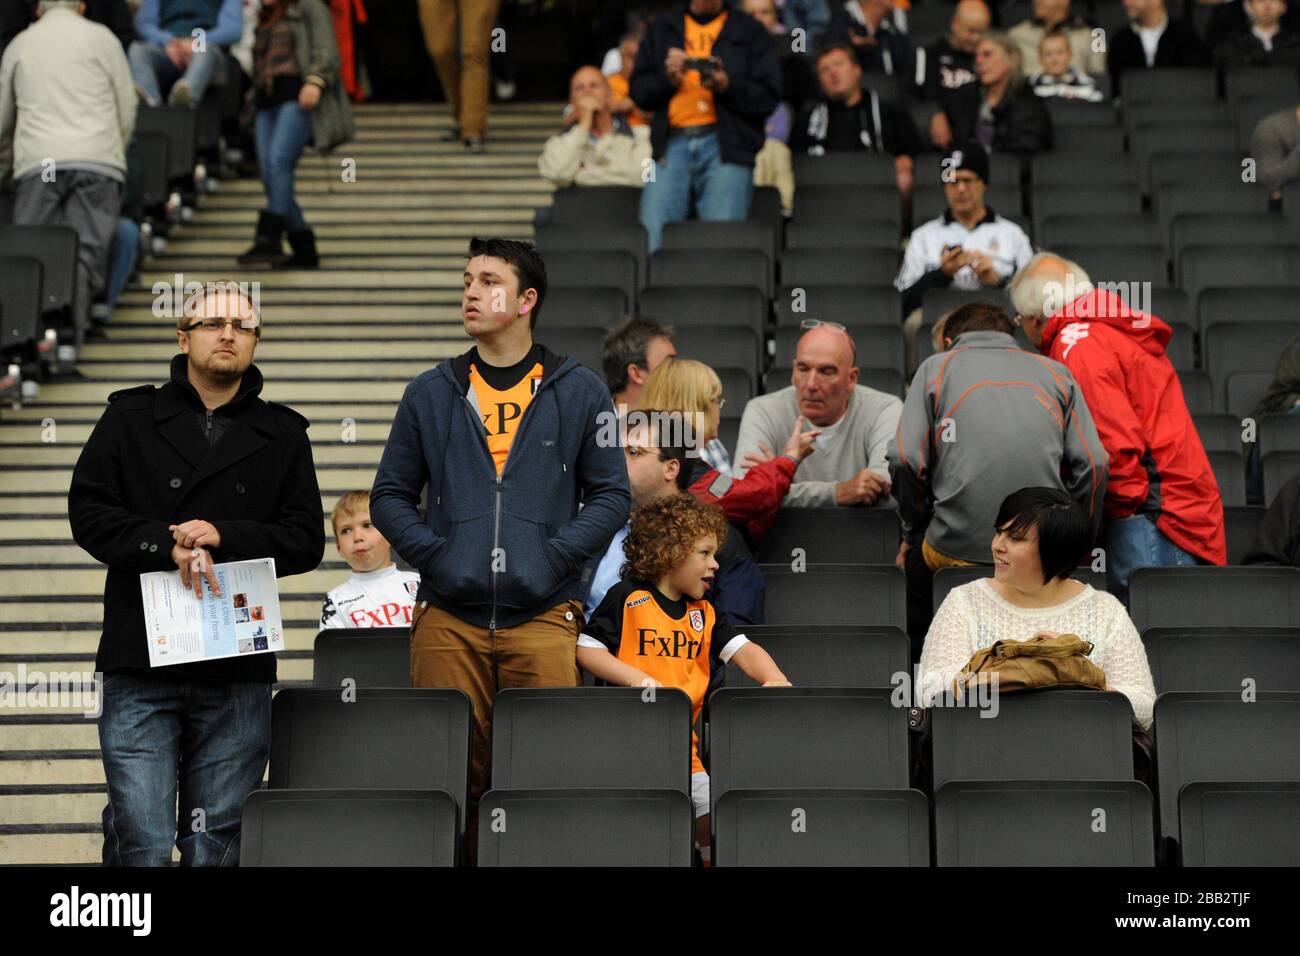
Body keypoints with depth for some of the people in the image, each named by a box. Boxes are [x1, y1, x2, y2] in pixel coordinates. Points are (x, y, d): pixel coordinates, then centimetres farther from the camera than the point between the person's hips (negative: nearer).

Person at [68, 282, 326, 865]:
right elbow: (88, 512, 1)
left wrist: (224, 537, -10)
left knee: (217, 844, 3)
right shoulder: (130, 418, 11)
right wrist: (169, 547, -15)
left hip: (238, 673, 2)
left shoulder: (283, 435, 14)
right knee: (144, 844, -9)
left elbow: (306, 539, 6)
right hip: (140, 664, -1)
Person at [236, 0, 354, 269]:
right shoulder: (264, 22, 30)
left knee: (279, 161, -26)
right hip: (268, 103, 7)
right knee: (269, 177, -6)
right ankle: (304, 250, -4)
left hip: (298, 98, -7)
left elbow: (327, 52, -4)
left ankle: (269, 239, -34)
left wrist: (316, 81, -20)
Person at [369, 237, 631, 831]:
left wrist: (558, 556, -7)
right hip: (448, 615, 1)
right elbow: (390, 496, 14)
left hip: (543, 613, -1)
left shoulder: (580, 393, 9)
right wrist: (430, 554, -3)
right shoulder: (431, 394, 13)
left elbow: (611, 495, 7)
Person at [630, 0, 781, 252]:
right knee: (653, 239, -10)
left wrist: (728, 86, -13)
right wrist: (668, 79, -6)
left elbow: (768, 98, 3)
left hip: (725, 146, -2)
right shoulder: (662, 28, 20)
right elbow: (638, 90, 13)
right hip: (672, 144, 2)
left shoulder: (750, 31, 12)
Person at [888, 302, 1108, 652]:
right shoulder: (1055, 372, 18)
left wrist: (914, 532, 14)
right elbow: (1092, 464, 6)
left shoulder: (936, 368, 13)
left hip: (956, 548, -2)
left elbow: (906, 460, -1)